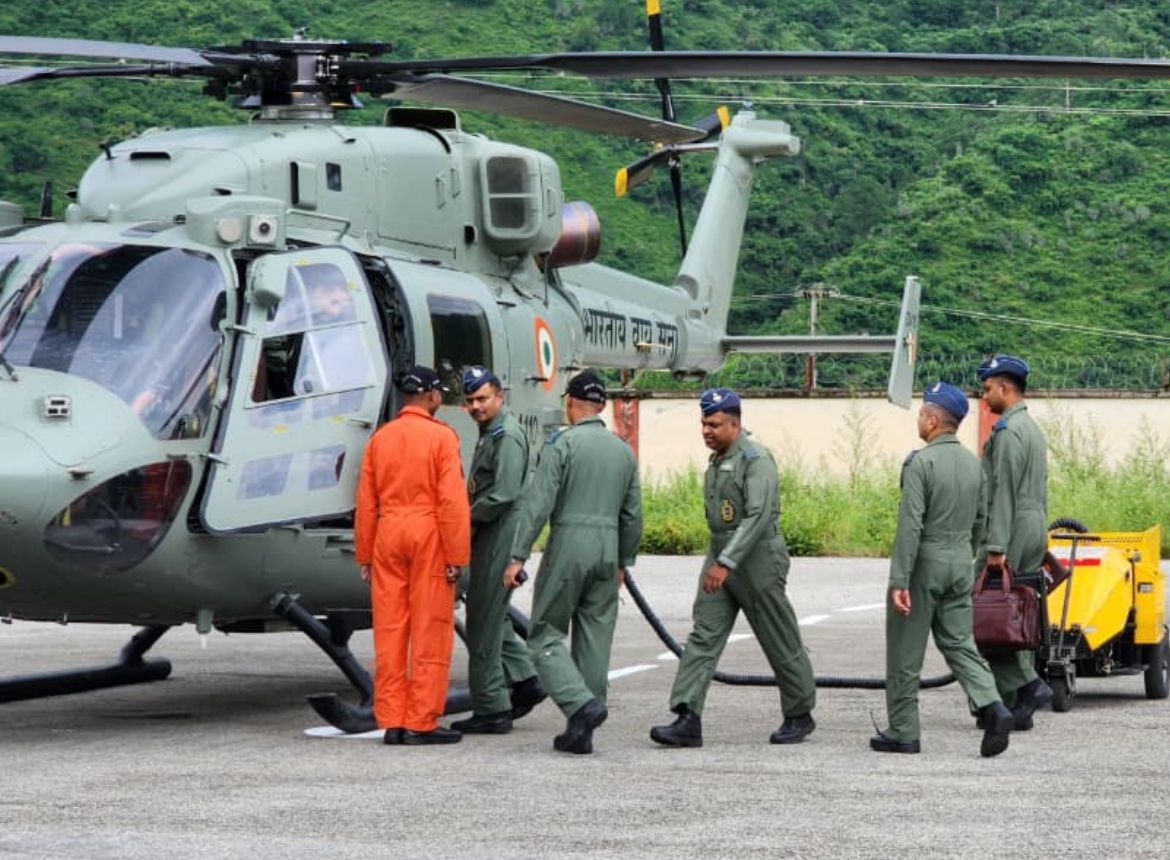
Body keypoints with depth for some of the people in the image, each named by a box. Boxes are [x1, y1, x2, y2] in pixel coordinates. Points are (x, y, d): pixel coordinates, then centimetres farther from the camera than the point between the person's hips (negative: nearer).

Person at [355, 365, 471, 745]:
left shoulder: (380, 438, 8)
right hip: (428, 536, -5)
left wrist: (364, 555, 14)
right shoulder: (441, 436, -5)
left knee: (390, 632, 7)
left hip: (388, 536, 5)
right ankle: (422, 723, 0)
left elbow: (365, 503, 9)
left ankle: (391, 721, 7)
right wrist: (456, 556, -10)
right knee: (430, 633, 0)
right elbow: (452, 500, -12)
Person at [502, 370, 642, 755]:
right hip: (608, 549, 5)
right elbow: (633, 515, 16)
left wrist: (518, 556, -12)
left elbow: (539, 503, -12)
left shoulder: (562, 444, -6)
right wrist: (624, 562, 25)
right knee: (595, 638, 8)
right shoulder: (623, 450, 12)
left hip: (568, 546, -5)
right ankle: (581, 732, 9)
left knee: (545, 635, 1)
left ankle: (581, 704, -19)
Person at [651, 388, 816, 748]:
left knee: (780, 643, 5)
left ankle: (800, 716, 22)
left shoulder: (756, 459, -16)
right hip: (720, 557, 8)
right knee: (703, 637, -5)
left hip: (756, 558, -8)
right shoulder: (717, 461, 13)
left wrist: (726, 562, -30)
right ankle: (688, 721, -12)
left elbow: (758, 516, -25)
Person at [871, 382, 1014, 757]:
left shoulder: (920, 463, -15)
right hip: (960, 562, 7)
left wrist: (899, 581, -21)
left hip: (924, 561, -7)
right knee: (959, 642, 9)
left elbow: (910, 525, -20)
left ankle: (902, 732, 10)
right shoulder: (972, 462, 8)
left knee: (905, 651, 4)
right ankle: (992, 706, -12)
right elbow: (979, 520, 14)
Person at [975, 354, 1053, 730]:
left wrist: (996, 546, -22)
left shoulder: (1008, 431, -13)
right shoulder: (1032, 428, 19)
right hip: (1035, 532, 10)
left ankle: (1026, 685, -14)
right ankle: (1016, 708, 8)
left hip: (1012, 532, -10)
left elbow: (1005, 491, -19)